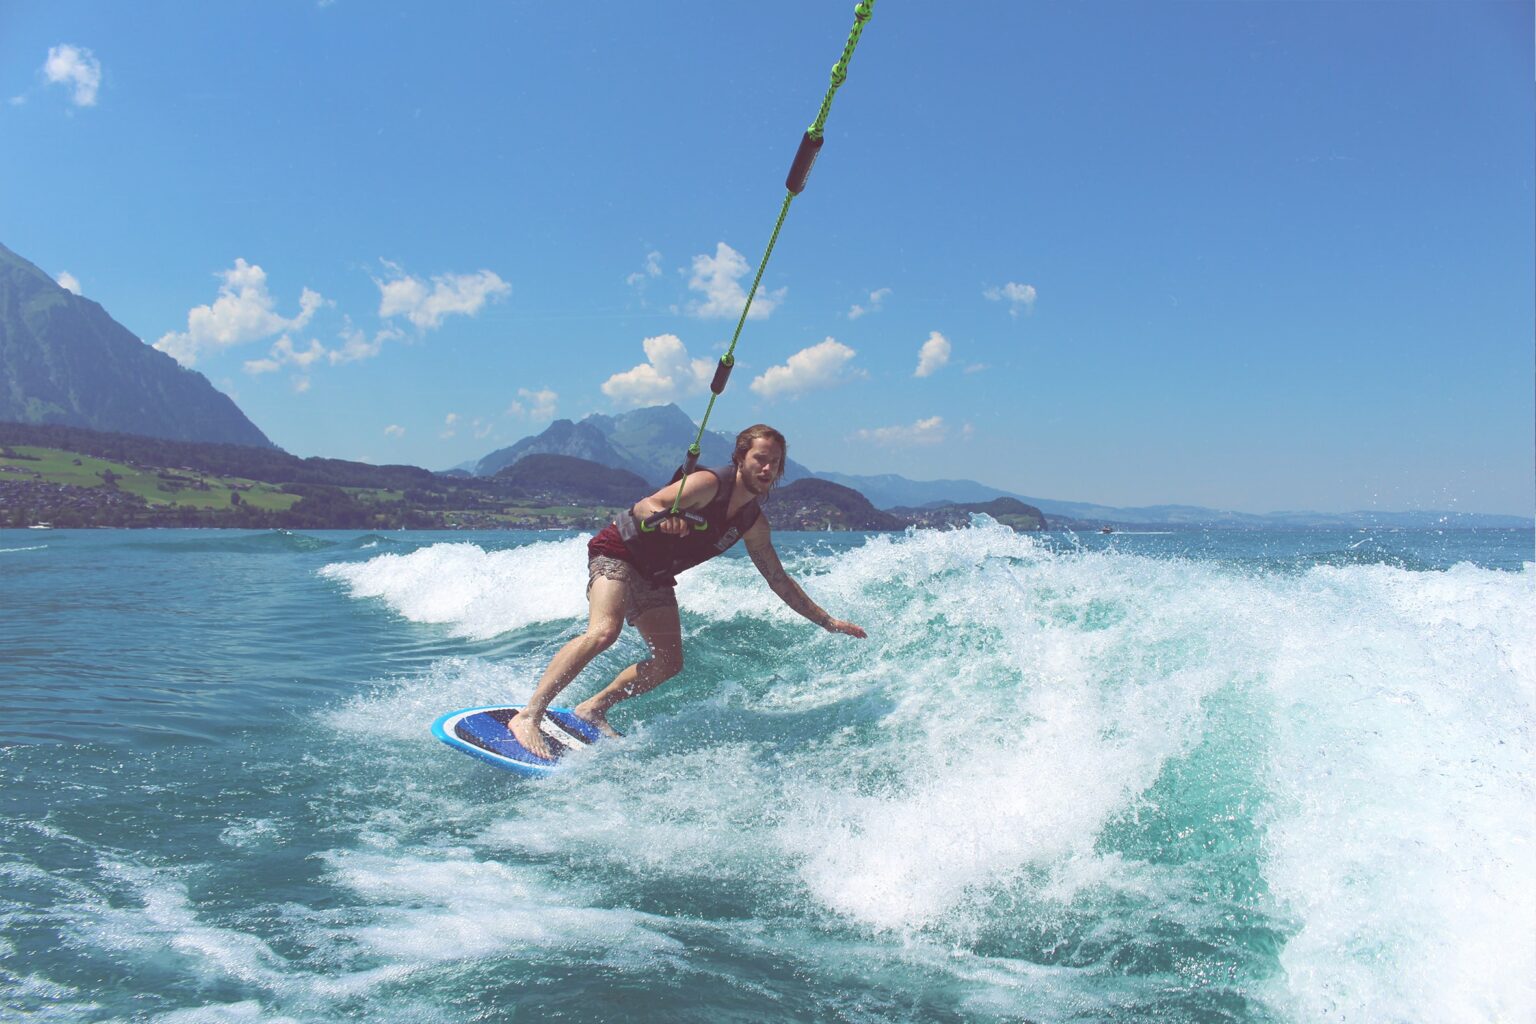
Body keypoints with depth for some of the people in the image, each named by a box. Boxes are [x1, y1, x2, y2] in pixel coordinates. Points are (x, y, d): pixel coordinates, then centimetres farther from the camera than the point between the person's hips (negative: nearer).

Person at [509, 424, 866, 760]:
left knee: (668, 664, -1)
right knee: (603, 632, -29)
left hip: (654, 579, 8)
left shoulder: (754, 523, 1)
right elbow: (645, 506, -29)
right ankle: (528, 715, -26)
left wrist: (827, 621, 10)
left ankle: (593, 709, 13)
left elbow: (779, 580, 10)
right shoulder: (710, 483, -20)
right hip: (618, 551, -8)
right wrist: (664, 517, -54)